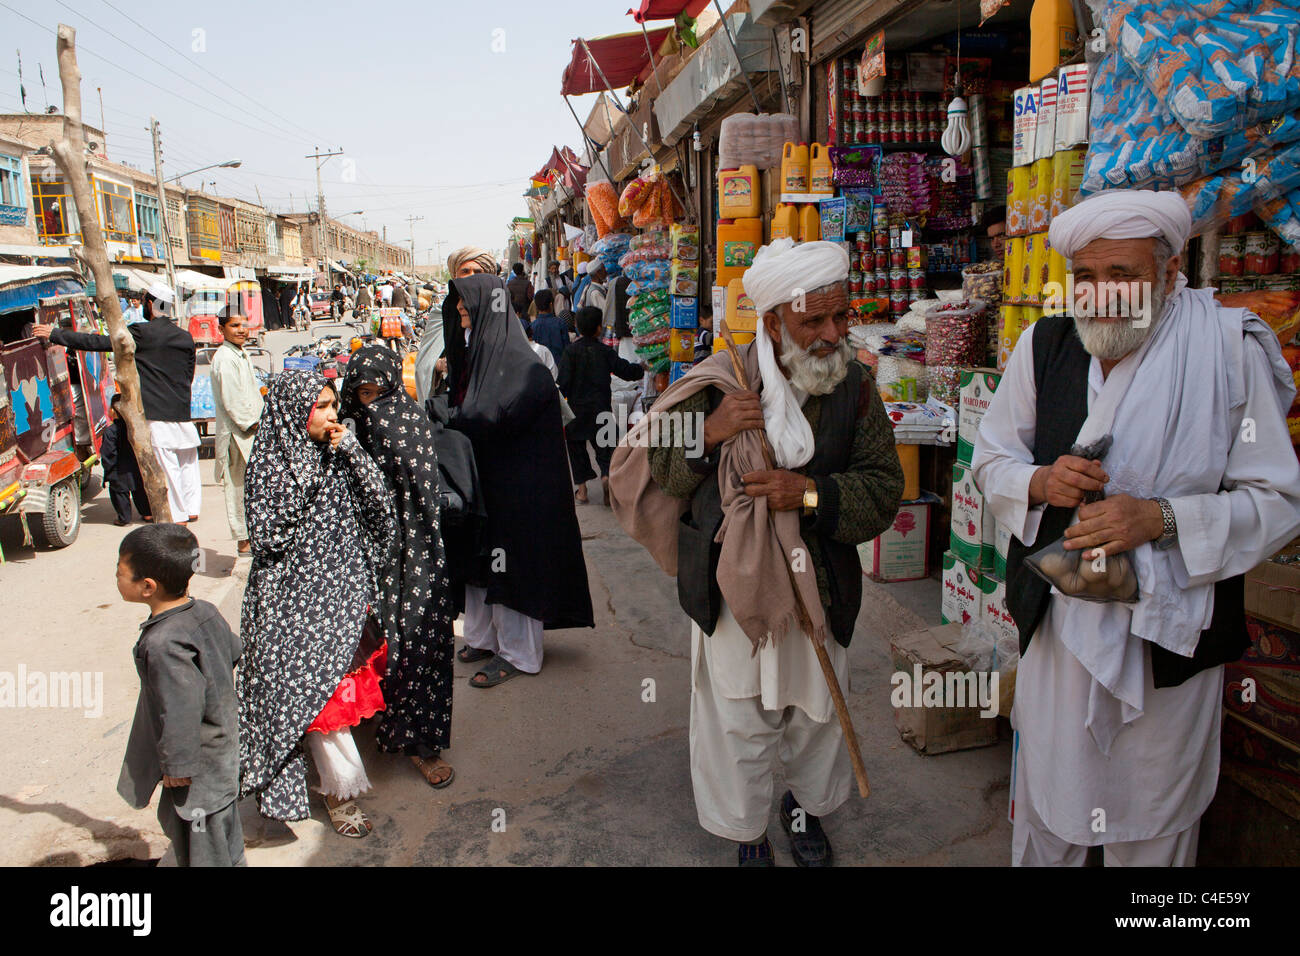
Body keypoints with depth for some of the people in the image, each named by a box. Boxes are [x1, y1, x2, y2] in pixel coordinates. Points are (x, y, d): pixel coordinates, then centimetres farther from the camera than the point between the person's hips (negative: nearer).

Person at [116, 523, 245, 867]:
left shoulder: (162, 644, -31)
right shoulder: (205, 611, -4)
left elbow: (179, 711, -29)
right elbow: (235, 650, 12)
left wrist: (177, 765, -18)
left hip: (198, 763, -10)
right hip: (222, 744, 10)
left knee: (200, 844, 8)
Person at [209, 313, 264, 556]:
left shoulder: (243, 355, 15)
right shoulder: (224, 358, -15)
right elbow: (231, 400, -18)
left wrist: (259, 422, 13)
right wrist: (251, 424, -13)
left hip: (251, 429, 9)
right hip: (237, 433, -9)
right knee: (239, 486, -1)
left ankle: (250, 536, 22)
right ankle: (243, 540, 7)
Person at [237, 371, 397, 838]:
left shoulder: (339, 454, 4)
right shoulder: (269, 463, -9)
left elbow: (379, 507, -4)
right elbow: (266, 536, -14)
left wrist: (353, 452, -13)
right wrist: (302, 485, -24)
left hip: (344, 588, 5)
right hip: (296, 596, -5)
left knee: (345, 675, 12)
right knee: (315, 687, -2)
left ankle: (336, 777, 32)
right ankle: (342, 789, 13)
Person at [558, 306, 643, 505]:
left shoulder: (571, 351, -6)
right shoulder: (605, 351, -2)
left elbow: (563, 381, -10)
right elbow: (625, 370, 2)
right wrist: (642, 369, 22)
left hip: (576, 408, -1)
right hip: (600, 407, 1)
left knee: (577, 448, 11)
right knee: (604, 446, 9)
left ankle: (581, 488, 11)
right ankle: (607, 474, -18)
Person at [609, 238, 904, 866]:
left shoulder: (854, 386, -4)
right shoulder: (718, 383, -10)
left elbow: (884, 488, -4)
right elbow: (658, 472, -3)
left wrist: (812, 494, -21)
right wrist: (707, 433, -22)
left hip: (818, 586, 2)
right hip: (731, 586, -2)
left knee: (816, 712, 20)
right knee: (737, 720, 11)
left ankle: (806, 805, 51)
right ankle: (747, 833, 37)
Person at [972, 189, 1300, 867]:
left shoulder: (1231, 352, -10)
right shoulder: (1043, 346, 0)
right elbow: (991, 461, 7)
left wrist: (1159, 519, -24)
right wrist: (1039, 482, -14)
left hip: (1171, 628, -2)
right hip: (1057, 617, 2)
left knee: (1153, 821, 15)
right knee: (1046, 805, 16)